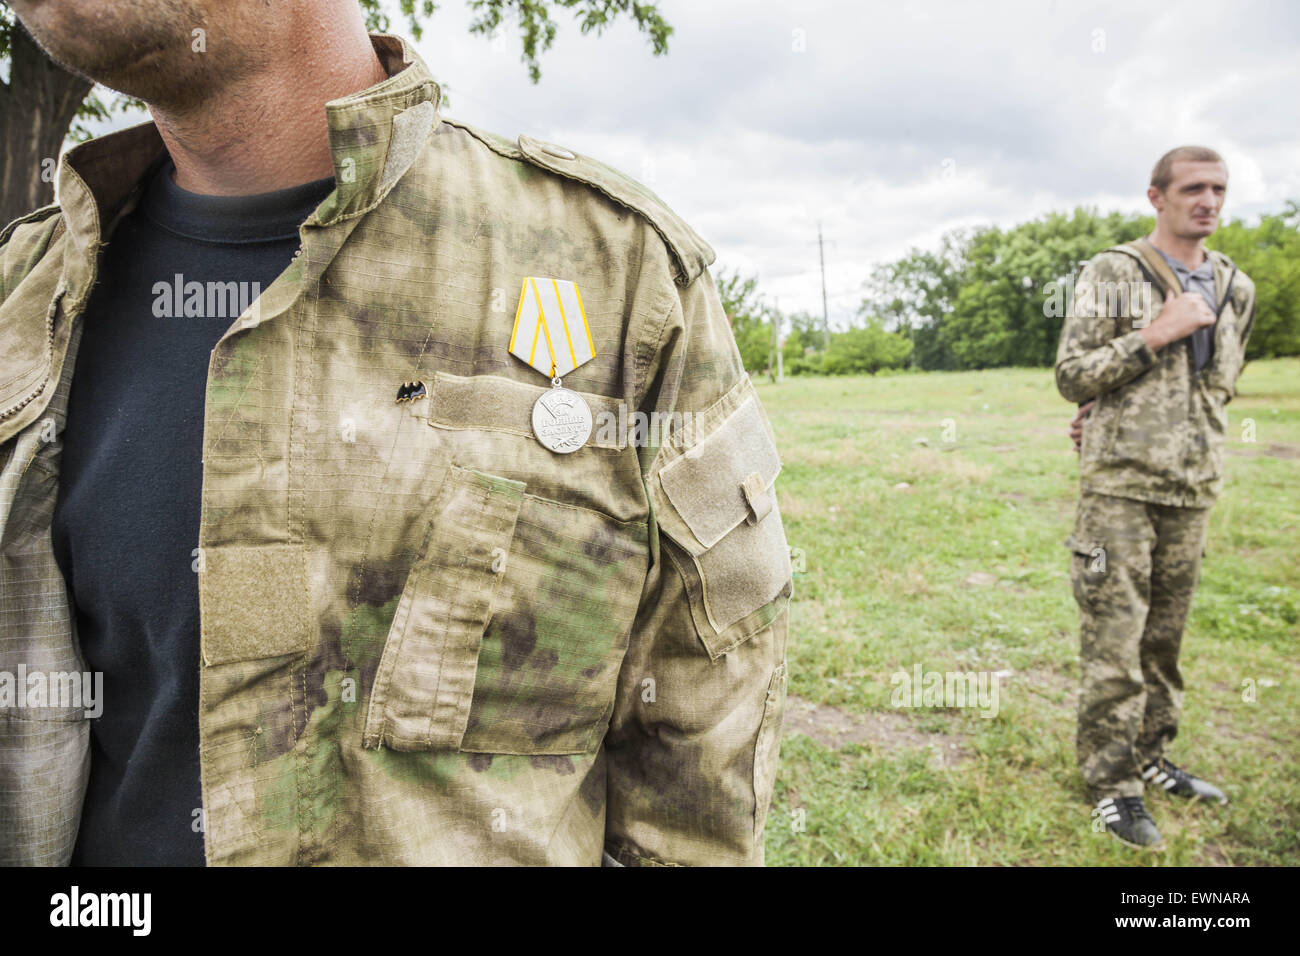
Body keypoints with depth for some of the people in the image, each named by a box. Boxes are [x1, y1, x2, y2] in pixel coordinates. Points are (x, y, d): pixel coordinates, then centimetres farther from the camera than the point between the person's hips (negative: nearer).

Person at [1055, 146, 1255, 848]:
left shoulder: (1236, 289, 12)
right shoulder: (1113, 273, -3)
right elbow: (1071, 377, -8)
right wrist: (1157, 334, -16)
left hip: (1192, 488, 5)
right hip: (1119, 487, -5)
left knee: (1165, 636, 14)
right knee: (1113, 642, -3)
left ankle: (1151, 758, 29)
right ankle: (1111, 785, 9)